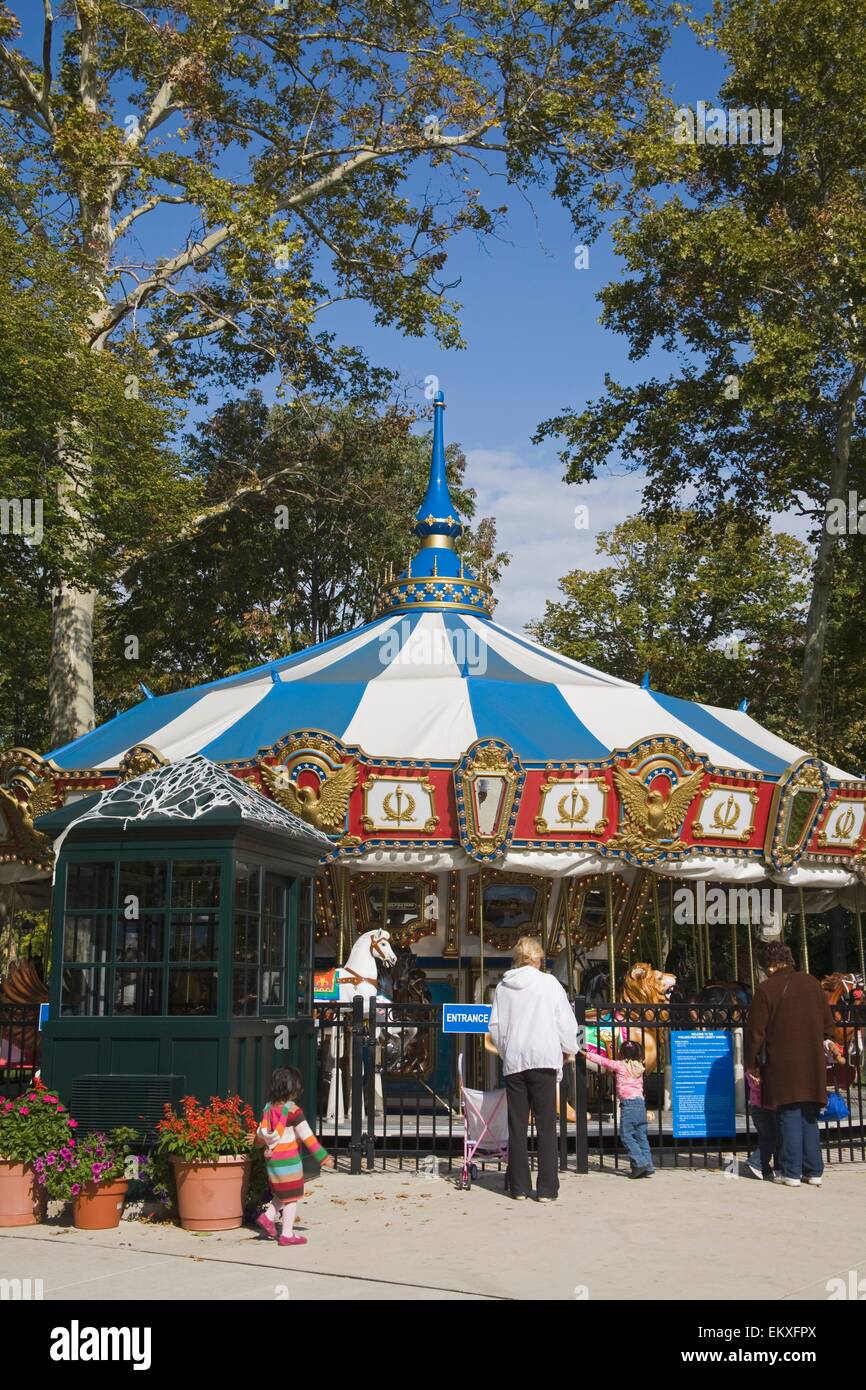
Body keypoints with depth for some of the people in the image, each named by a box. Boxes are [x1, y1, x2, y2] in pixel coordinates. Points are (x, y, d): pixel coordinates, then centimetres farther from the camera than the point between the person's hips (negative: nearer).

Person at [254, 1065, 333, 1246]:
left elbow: (262, 1131, 15)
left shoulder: (269, 1108, 3)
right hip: (289, 1160, -7)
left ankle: (268, 1216, 8)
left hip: (271, 1160, 7)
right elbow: (307, 1136, -17)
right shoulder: (293, 1110, -17)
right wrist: (323, 1157, -12)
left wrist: (259, 1143, 38)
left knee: (281, 1193, 24)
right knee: (292, 1197, 4)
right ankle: (287, 1234, 6)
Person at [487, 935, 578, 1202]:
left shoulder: (503, 986, 7)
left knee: (517, 1127, 8)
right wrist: (569, 1049, 16)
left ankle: (519, 1187, 10)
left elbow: (495, 1027, 11)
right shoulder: (548, 983, -3)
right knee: (546, 1125, 1)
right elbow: (566, 1021, -1)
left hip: (513, 1061, 3)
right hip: (544, 1059, -3)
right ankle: (547, 1188, 0)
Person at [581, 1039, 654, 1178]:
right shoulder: (639, 1067, 16)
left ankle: (639, 1163, -12)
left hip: (628, 1102, -7)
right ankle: (648, 1166, 3)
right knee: (641, 1136, 7)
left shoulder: (619, 1065, -1)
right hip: (641, 1101, 7)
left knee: (626, 1135, -3)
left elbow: (602, 1061, 8)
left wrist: (586, 1054, 19)